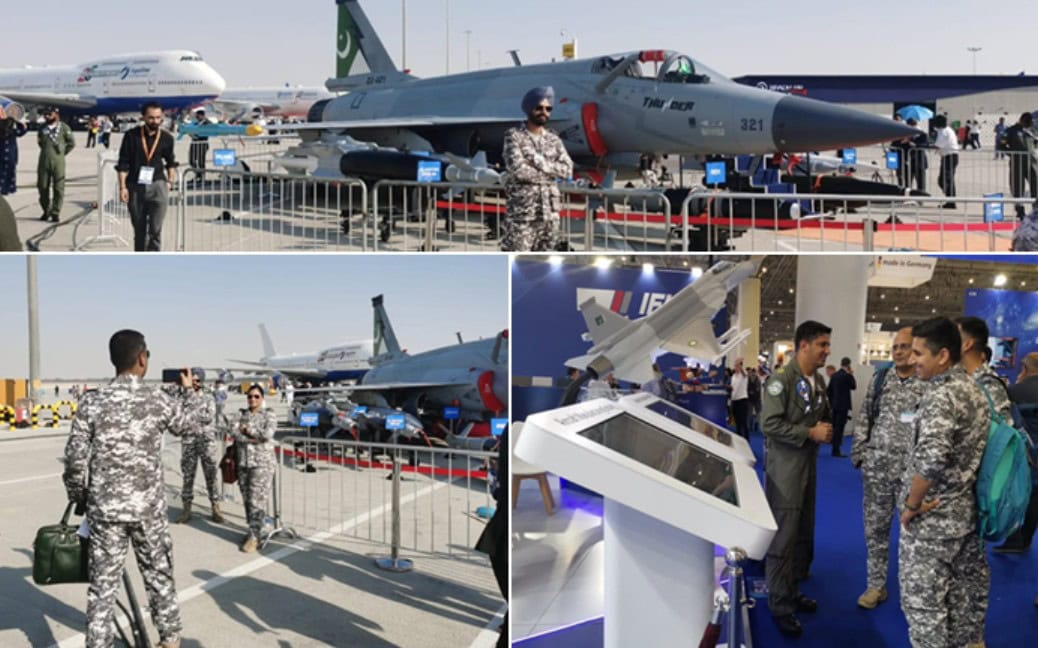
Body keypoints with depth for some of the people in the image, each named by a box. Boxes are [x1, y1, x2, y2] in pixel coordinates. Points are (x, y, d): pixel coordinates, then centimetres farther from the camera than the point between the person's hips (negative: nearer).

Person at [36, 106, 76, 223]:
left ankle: (55, 213, 4)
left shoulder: (63, 127, -2)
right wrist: (45, 150, 14)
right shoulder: (42, 128, 9)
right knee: (42, 187, 7)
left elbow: (72, 143, 4)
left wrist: (62, 153, 3)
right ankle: (46, 211, 21)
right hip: (43, 162, 4)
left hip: (58, 162, -4)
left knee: (58, 188, -2)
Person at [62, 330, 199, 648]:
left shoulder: (92, 401, -5)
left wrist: (78, 496, 12)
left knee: (103, 582, 6)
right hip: (148, 506, 0)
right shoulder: (158, 399, -6)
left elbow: (75, 458, -5)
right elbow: (185, 426, 15)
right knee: (158, 574, 16)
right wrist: (187, 390, 31)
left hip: (104, 507, 0)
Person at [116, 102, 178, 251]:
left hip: (157, 185, -1)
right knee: (139, 230, 12)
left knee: (155, 229, -10)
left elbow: (170, 161, 19)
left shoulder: (166, 138, 1)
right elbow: (123, 164, 0)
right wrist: (122, 187, -5)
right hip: (135, 187, 1)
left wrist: (170, 181, 10)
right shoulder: (132, 136, -3)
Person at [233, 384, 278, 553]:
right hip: (243, 462, 5)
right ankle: (253, 531, 16)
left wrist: (248, 430, -5)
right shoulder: (242, 414, 12)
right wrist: (251, 439, -15)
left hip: (262, 463, -5)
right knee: (247, 499, 6)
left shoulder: (269, 414, 0)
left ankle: (254, 537, -9)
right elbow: (235, 434, -1)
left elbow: (267, 434, -16)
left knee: (257, 500, -9)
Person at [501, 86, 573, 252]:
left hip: (550, 211, 5)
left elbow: (567, 169, 1)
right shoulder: (514, 136, -3)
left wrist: (540, 162, -11)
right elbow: (518, 169, -16)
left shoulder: (553, 140, 13)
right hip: (522, 211, -5)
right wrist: (551, 173, -5)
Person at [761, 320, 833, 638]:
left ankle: (793, 591, 29)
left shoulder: (818, 380, 9)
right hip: (785, 467, -8)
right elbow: (770, 424, -23)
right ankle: (780, 605, 5)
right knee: (783, 537, -4)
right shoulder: (781, 380, -17)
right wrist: (810, 433, -21)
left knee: (804, 534, 15)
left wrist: (826, 430, 0)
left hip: (809, 464, 8)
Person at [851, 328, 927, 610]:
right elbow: (864, 419, 11)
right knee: (875, 528, 10)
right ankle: (875, 585, 22)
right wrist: (859, 454, 4)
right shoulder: (880, 379, 7)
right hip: (876, 467, 4)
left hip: (912, 470, -4)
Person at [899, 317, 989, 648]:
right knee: (964, 591, 19)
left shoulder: (941, 395, -22)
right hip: (965, 511, 9)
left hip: (933, 518, -9)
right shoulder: (973, 389, 9)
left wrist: (912, 503, -21)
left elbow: (931, 458, -35)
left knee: (922, 598, 2)